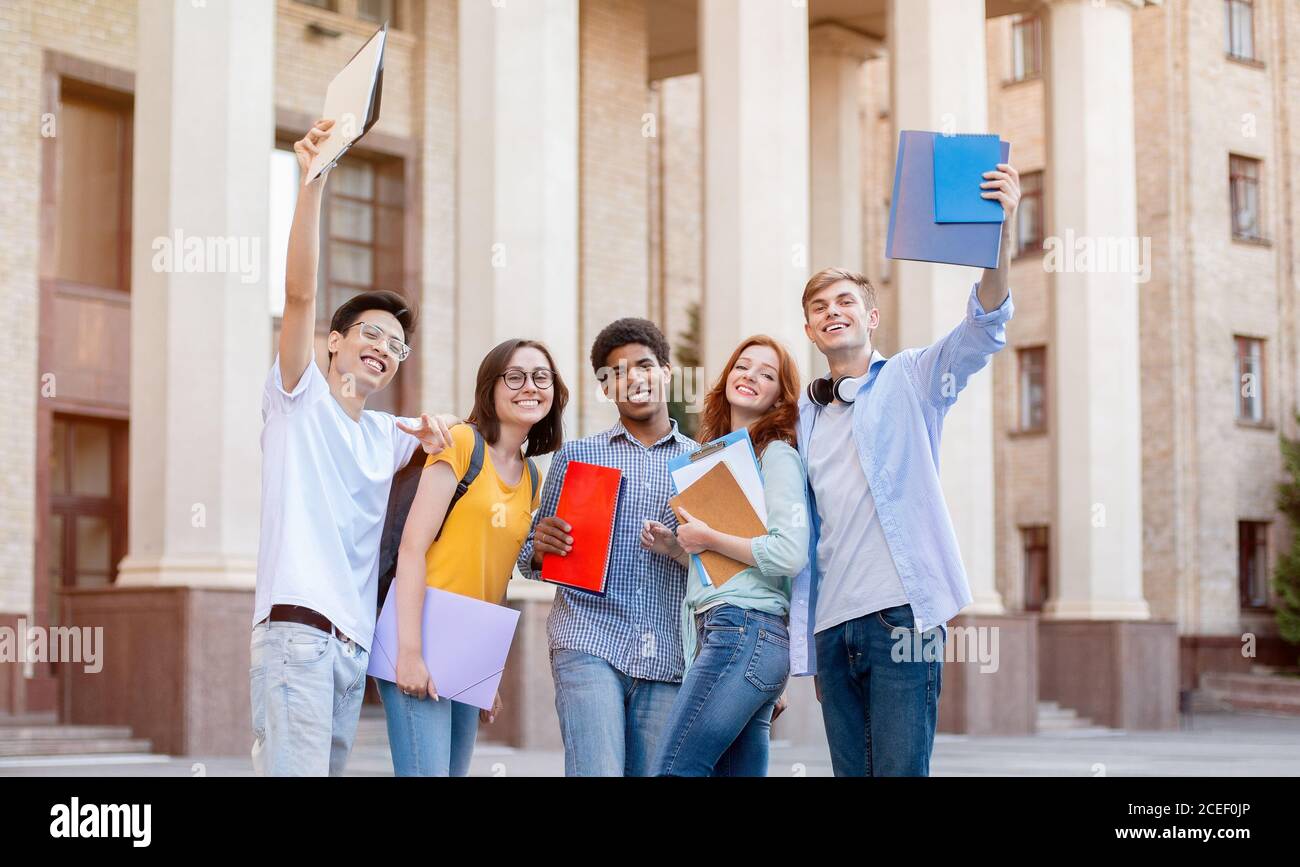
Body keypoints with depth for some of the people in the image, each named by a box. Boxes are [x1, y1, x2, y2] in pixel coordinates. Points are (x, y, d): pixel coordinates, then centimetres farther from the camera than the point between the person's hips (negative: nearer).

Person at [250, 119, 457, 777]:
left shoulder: (386, 435, 21)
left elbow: (447, 431, 38)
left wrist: (437, 423, 12)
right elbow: (300, 292, -8)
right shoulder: (300, 398, 5)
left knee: (330, 770, 6)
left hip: (353, 643, 7)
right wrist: (313, 181, -18)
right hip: (295, 628, -7)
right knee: (294, 770, -17)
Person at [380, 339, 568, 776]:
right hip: (422, 640, -7)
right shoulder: (461, 443, -7)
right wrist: (410, 652, -19)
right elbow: (412, 546, -13)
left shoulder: (531, 479, 14)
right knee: (427, 771, -14)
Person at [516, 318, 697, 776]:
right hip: (590, 640, -1)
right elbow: (531, 562, 13)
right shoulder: (575, 456, 13)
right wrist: (540, 547, -8)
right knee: (596, 771, -16)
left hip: (668, 657, 2)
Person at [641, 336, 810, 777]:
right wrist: (675, 547, 11)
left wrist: (707, 538, -8)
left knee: (672, 769, -15)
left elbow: (790, 554, -17)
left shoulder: (777, 455, -3)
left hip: (744, 630, -9)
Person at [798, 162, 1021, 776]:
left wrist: (1002, 232, -25)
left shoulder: (911, 380, 6)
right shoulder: (806, 416, 20)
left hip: (901, 614, -5)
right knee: (852, 772, 6)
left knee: (900, 772, -10)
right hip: (832, 626, 5)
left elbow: (983, 329, -11)